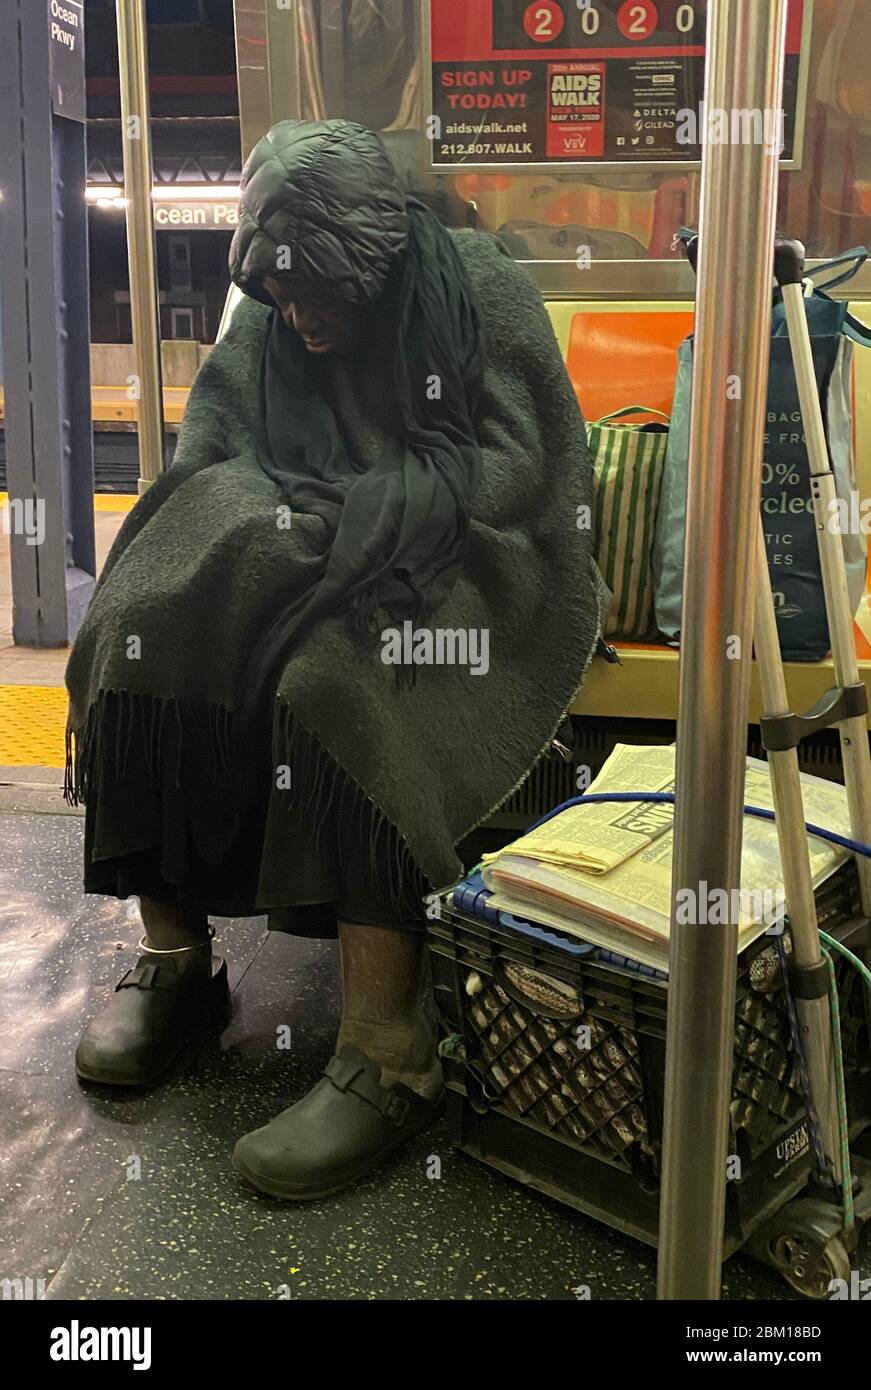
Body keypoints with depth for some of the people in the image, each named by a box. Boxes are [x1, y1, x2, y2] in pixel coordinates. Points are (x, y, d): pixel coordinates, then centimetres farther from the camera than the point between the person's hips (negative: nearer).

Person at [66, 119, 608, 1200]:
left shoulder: (482, 292, -3)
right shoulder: (268, 323, 10)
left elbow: (517, 471, -10)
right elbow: (206, 461, 7)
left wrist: (342, 513, -16)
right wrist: (272, 520, -17)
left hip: (463, 571, -5)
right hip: (315, 569, 5)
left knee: (335, 675, -37)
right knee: (146, 625, -23)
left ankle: (387, 1056, -33)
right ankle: (175, 955, -13)